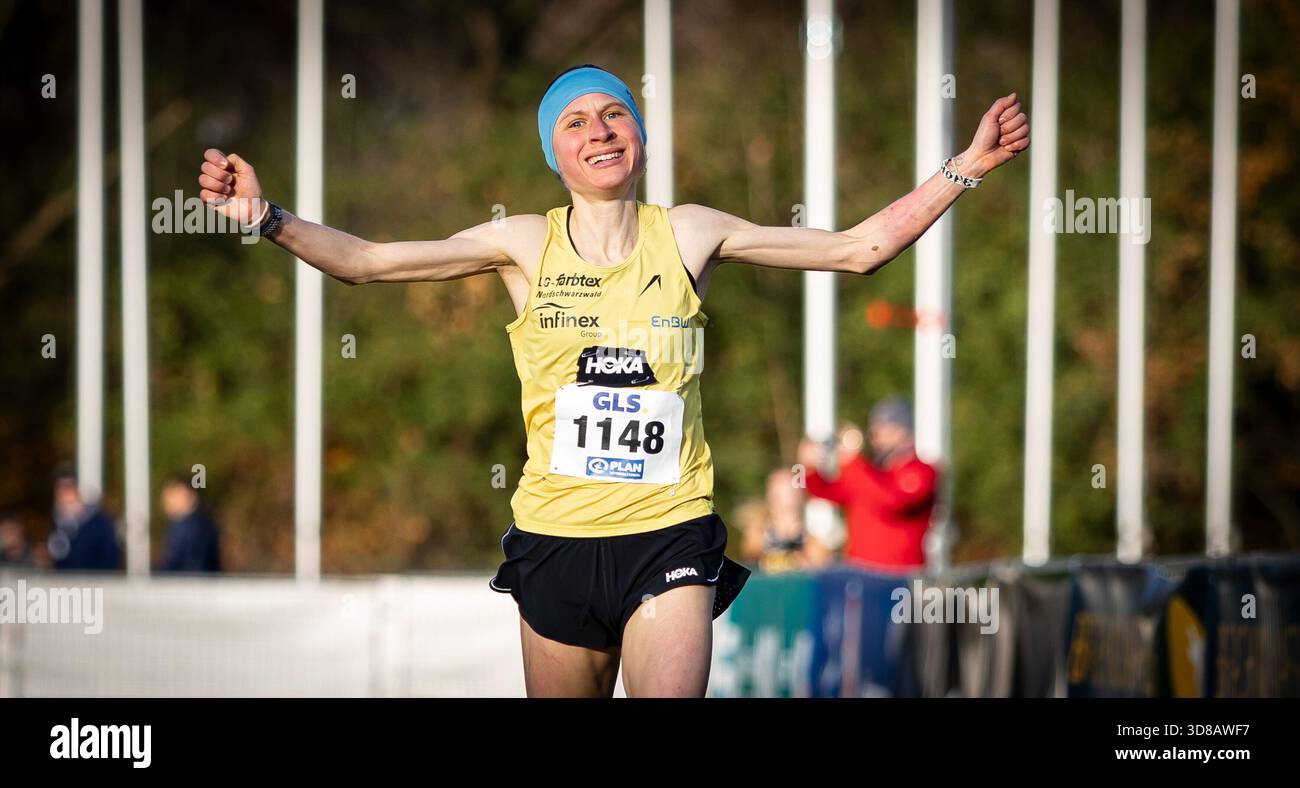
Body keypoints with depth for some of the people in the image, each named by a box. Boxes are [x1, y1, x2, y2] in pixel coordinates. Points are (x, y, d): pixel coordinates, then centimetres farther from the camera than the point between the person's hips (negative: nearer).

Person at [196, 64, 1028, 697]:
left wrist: (964, 169, -2)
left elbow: (857, 248, 4)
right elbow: (367, 261, -3)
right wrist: (269, 218, -19)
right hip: (557, 536, 1)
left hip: (670, 535, -1)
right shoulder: (525, 243, 1)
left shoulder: (688, 235, 2)